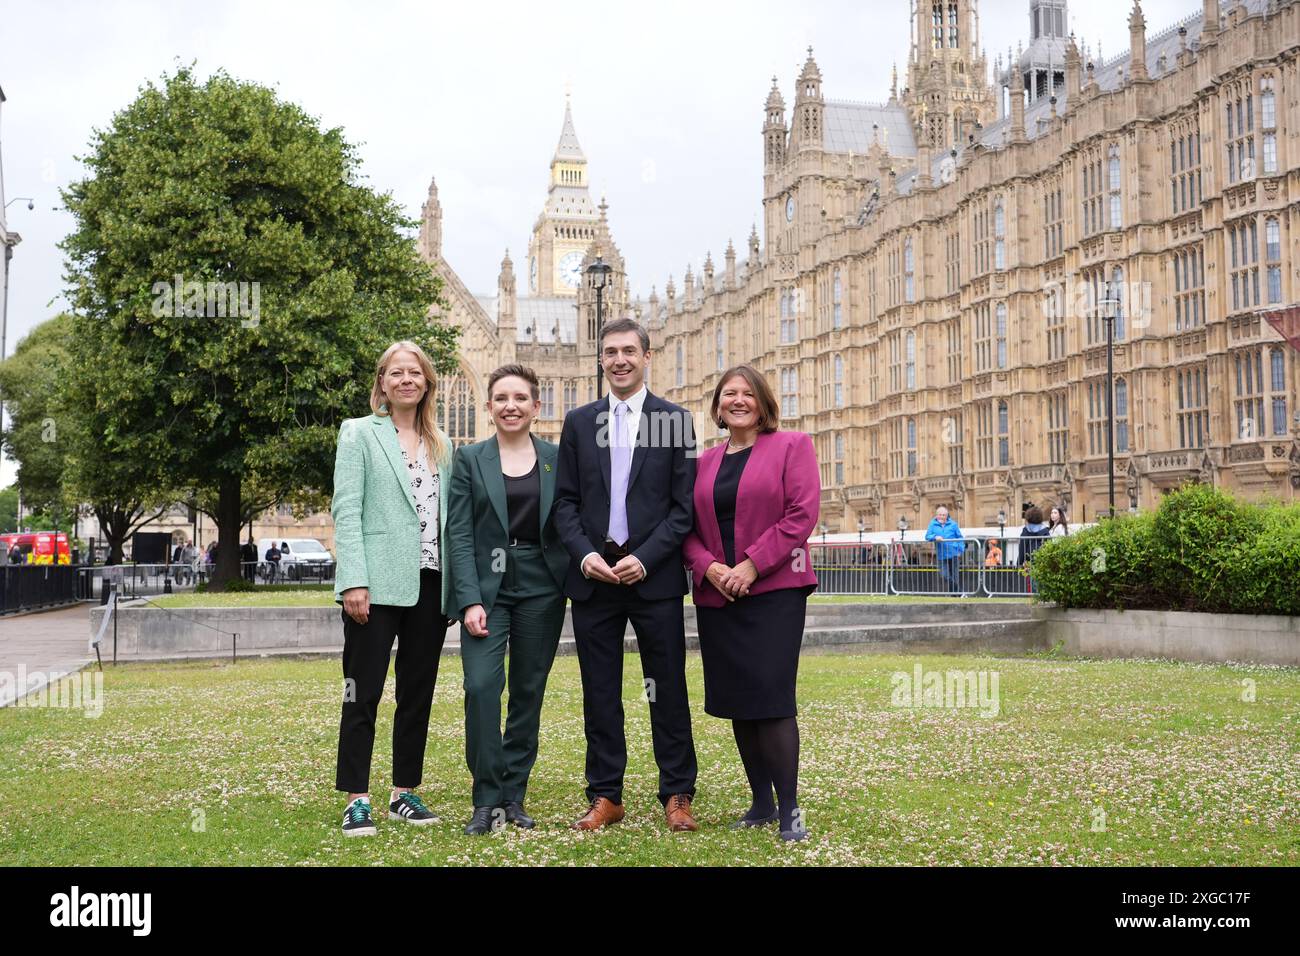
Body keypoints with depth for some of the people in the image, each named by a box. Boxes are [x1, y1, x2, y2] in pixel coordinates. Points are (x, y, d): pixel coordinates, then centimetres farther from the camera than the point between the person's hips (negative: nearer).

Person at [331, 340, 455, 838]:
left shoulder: (441, 445, 16)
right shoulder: (359, 433, 2)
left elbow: (447, 515, 15)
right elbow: (346, 511, -6)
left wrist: (457, 583, 7)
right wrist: (353, 581, -15)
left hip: (430, 584, 5)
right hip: (378, 583, -5)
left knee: (418, 694, 10)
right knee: (363, 694, -2)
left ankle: (405, 792, 20)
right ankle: (357, 800, 5)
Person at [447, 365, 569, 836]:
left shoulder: (558, 459, 7)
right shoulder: (470, 459, 3)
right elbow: (459, 533, -2)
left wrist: (575, 582, -4)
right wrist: (470, 600, -11)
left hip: (541, 589, 2)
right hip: (487, 587, -1)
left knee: (528, 693, 6)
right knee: (481, 687, -14)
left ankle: (513, 795, 17)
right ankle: (487, 800, -4)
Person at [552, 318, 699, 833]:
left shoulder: (676, 420, 3)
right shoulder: (579, 422, 10)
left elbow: (684, 505, -2)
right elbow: (565, 501, 8)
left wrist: (645, 559, -13)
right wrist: (584, 555, -8)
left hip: (655, 575, -2)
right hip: (593, 576, 2)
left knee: (668, 690, 3)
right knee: (600, 694, 7)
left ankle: (677, 795, 14)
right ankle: (605, 796, 17)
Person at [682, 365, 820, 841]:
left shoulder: (792, 446, 2)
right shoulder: (705, 462, 14)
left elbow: (802, 514, -8)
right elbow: (689, 526, 11)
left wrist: (752, 564, -15)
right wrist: (709, 567, -9)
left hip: (773, 590, -5)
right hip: (716, 596, 5)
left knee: (771, 697, -10)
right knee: (736, 701, 7)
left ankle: (788, 809, 0)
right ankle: (761, 802, 18)